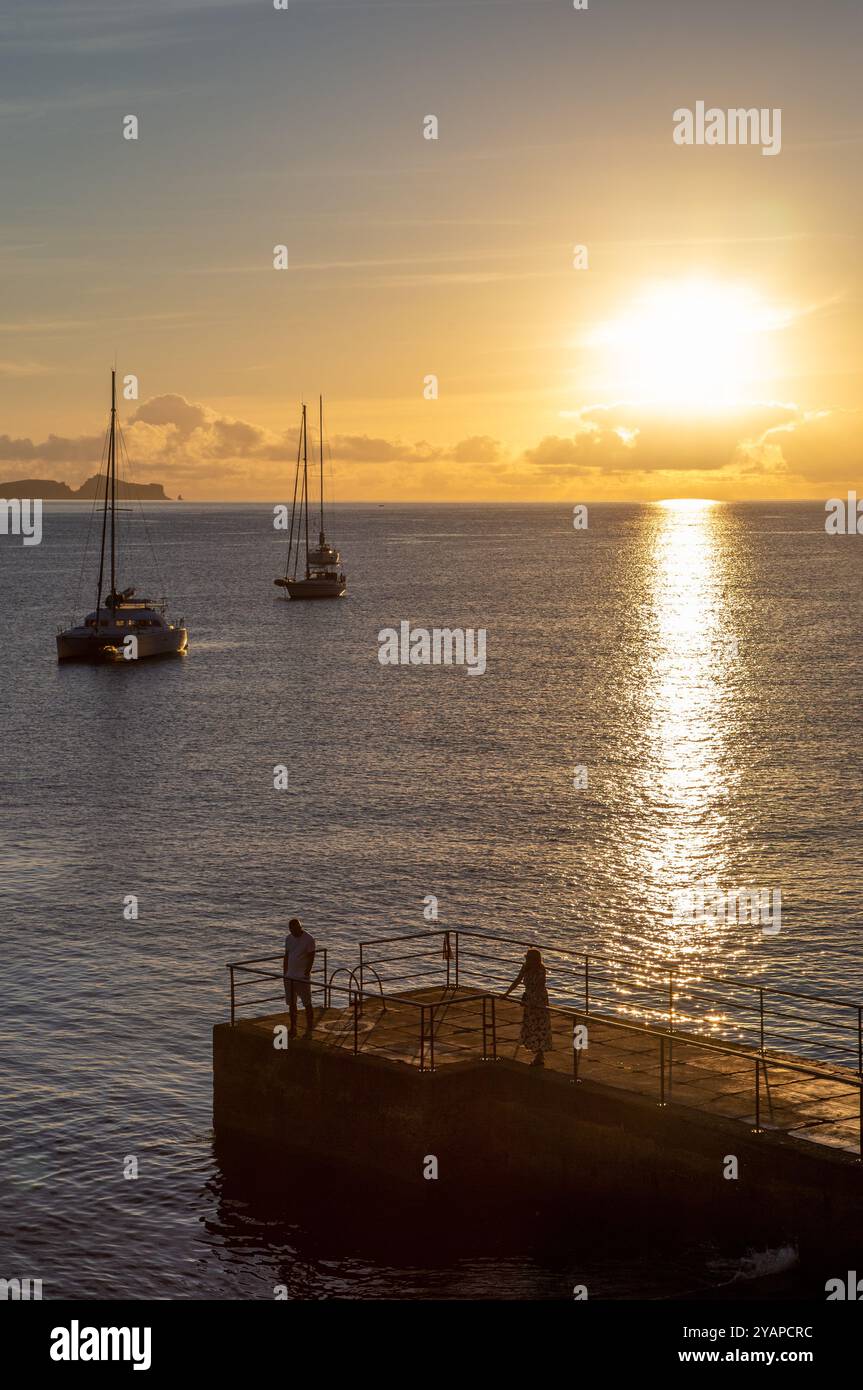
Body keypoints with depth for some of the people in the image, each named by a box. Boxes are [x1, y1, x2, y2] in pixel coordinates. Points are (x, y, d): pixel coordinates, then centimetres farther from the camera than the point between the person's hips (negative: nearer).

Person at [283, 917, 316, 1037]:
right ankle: (293, 1030, 17)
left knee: (307, 1004, 1)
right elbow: (286, 956, 13)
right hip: (290, 977, 6)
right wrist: (285, 974, 12)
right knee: (291, 1004, 9)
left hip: (303, 978, -6)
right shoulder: (288, 938, 7)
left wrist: (306, 974, -19)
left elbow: (311, 958, -12)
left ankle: (309, 1029, 9)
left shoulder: (309, 939, -11)